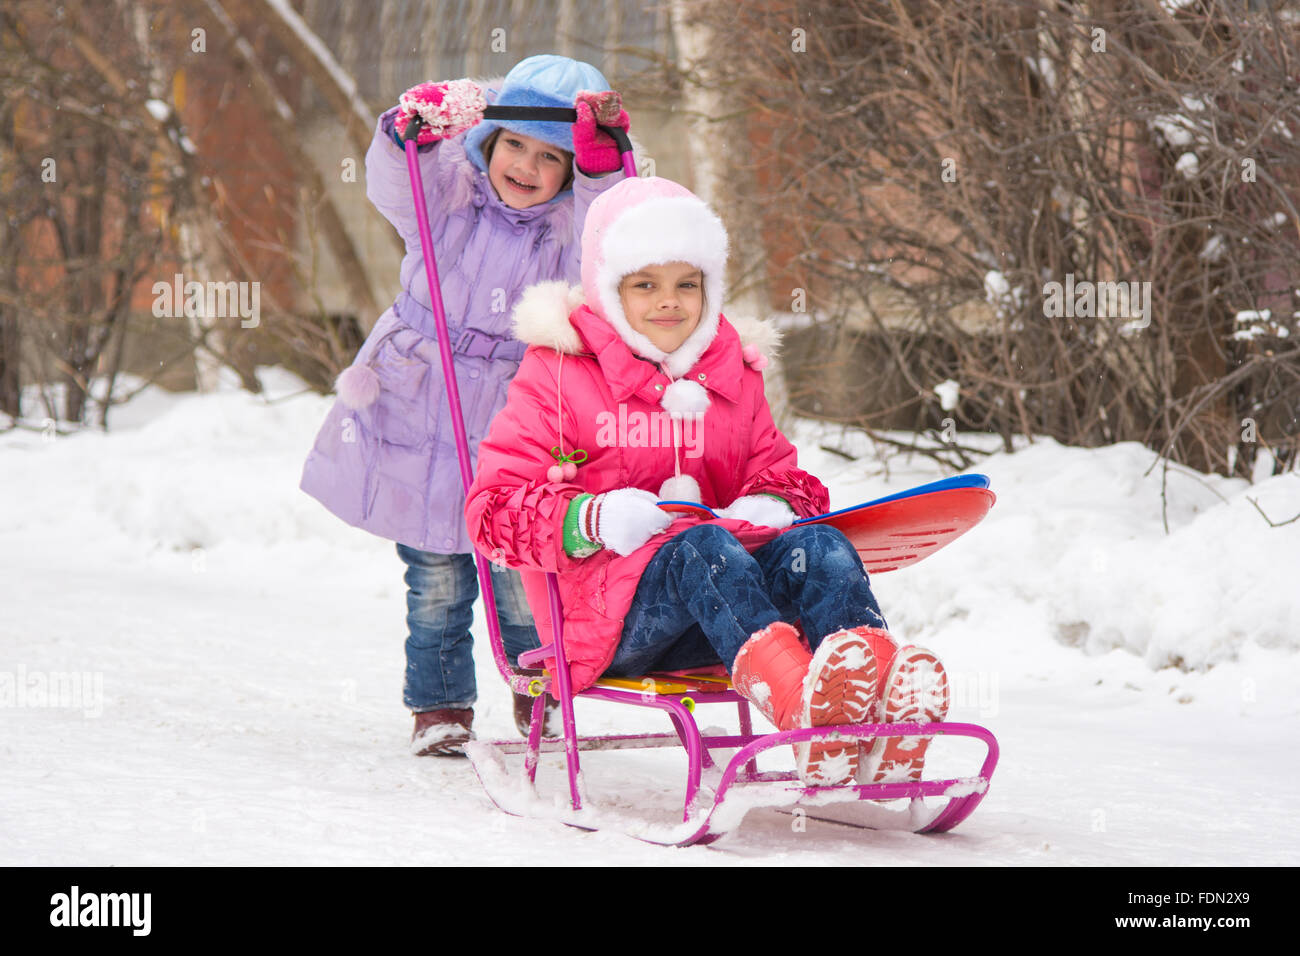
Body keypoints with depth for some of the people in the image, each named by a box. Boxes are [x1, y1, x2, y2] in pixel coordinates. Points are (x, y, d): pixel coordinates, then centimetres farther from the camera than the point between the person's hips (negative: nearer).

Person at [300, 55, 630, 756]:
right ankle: (440, 705, 24)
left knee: (524, 586, 2)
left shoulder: (571, 225, -4)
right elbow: (390, 187, -17)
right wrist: (407, 135, -36)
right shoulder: (449, 192, -2)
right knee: (435, 581, 7)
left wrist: (599, 164, -37)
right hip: (417, 421, 1)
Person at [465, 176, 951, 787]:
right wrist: (592, 520, -21)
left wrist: (772, 505, -3)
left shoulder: (731, 377, 23)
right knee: (700, 546, -36)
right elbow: (494, 510, -1)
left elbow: (782, 478, 24)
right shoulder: (557, 375, 7)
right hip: (603, 611, -5)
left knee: (818, 546, -25)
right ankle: (795, 698, -67)